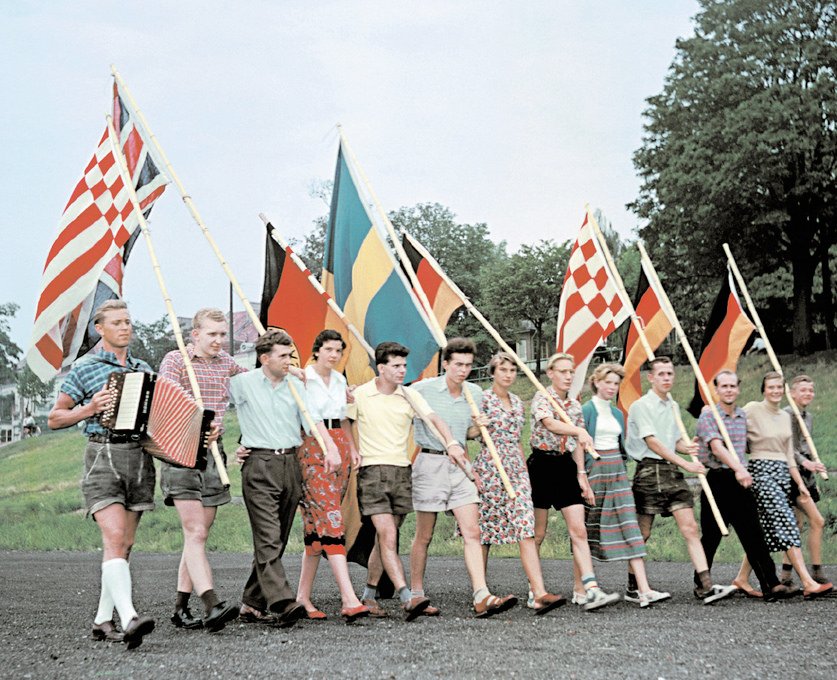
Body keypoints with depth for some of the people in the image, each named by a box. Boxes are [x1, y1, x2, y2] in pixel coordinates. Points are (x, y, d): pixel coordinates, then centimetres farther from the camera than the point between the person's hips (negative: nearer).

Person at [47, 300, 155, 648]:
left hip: (140, 458, 5)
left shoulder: (144, 369, 17)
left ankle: (103, 620, 16)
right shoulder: (84, 368, 2)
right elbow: (55, 419, 5)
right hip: (103, 457, -5)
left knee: (124, 544, 7)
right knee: (114, 538, -18)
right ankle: (129, 619, -29)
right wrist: (90, 409, -11)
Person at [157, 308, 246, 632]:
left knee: (199, 533, 6)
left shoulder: (227, 364, 15)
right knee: (195, 532, -14)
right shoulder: (175, 360, -1)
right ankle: (212, 606, -23)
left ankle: (181, 608, 14)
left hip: (213, 452, 6)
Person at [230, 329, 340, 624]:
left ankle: (253, 602, 15)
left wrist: (331, 447, -10)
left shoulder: (296, 385, 13)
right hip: (259, 466, -5)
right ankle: (282, 602, -23)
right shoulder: (243, 383, 1)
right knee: (268, 538, -14)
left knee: (276, 540, 7)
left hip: (290, 464, 5)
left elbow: (313, 420, 7)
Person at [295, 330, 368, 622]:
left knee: (317, 524, 7)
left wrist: (352, 448, 13)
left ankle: (303, 596, 14)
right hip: (312, 450, -7)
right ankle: (350, 600, -22)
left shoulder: (339, 380, 16)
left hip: (339, 449, 7)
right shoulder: (302, 378, -5)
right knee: (330, 518, -15)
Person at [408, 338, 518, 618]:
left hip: (459, 464, 4)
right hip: (430, 463, -4)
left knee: (472, 532, -7)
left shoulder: (475, 393, 8)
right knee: (424, 536, 4)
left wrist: (477, 429, -1)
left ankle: (482, 597, -13)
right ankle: (416, 594, 18)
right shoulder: (422, 389, -7)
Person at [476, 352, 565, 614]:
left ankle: (539, 593, -17)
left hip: (516, 470, 5)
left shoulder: (517, 402, 15)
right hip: (489, 469, -5)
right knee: (483, 532, 3)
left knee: (526, 529, -8)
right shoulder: (483, 399, -4)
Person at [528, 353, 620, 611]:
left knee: (579, 530, -6)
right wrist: (579, 431, -44)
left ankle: (590, 590, -14)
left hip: (567, 466, 5)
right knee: (538, 534, 3)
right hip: (542, 464, -5)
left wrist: (581, 474, 9)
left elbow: (577, 444, 16)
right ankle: (533, 590, 13)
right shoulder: (541, 398, -7)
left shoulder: (575, 405, 13)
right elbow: (550, 424, -28)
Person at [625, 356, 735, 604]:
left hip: (672, 472, 6)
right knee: (643, 533, 2)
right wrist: (685, 463, -18)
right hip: (650, 470, -6)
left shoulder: (673, 406, 17)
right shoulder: (641, 406, -6)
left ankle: (706, 586, -10)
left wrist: (685, 447, 1)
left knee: (690, 528, -4)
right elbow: (652, 443, -14)